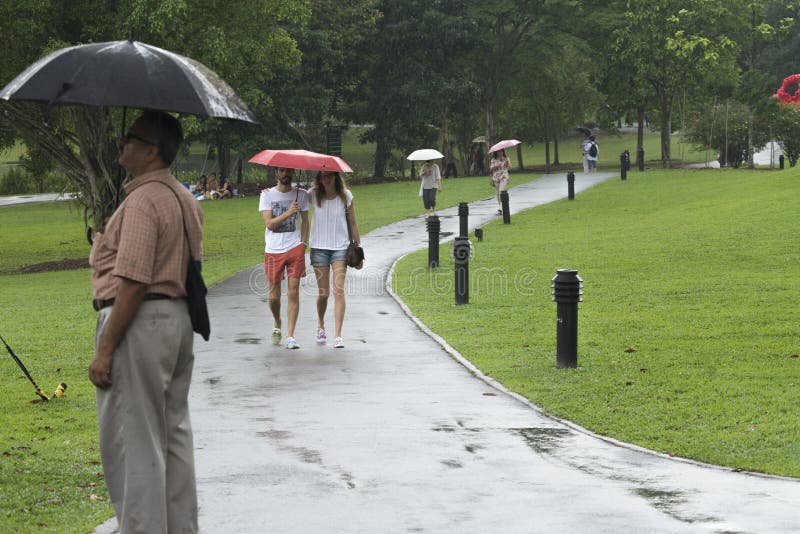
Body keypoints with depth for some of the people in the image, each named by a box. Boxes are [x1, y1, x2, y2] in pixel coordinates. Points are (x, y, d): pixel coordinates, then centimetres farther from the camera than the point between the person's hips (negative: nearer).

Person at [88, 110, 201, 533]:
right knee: (174, 436, 15)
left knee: (132, 443, -4)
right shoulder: (186, 199, 14)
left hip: (139, 323, -10)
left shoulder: (142, 200, -17)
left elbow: (134, 283, -22)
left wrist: (105, 349, -20)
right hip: (179, 319, 10)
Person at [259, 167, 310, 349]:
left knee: (293, 292, -6)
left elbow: (305, 220, 12)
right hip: (273, 251, 0)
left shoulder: (301, 194, 7)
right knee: (274, 295, 3)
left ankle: (290, 335, -3)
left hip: (295, 248, 0)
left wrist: (303, 244, 1)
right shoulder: (267, 195, 3)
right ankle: (277, 324, 32)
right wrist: (288, 213, -20)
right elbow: (269, 223, -6)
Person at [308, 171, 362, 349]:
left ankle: (338, 336, -11)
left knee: (339, 291, -12)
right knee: (323, 293, 4)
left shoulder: (345, 195, -1)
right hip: (319, 247, 1)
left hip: (340, 247, -1)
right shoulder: (313, 195, -1)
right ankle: (320, 327, 32)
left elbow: (353, 222, 6)